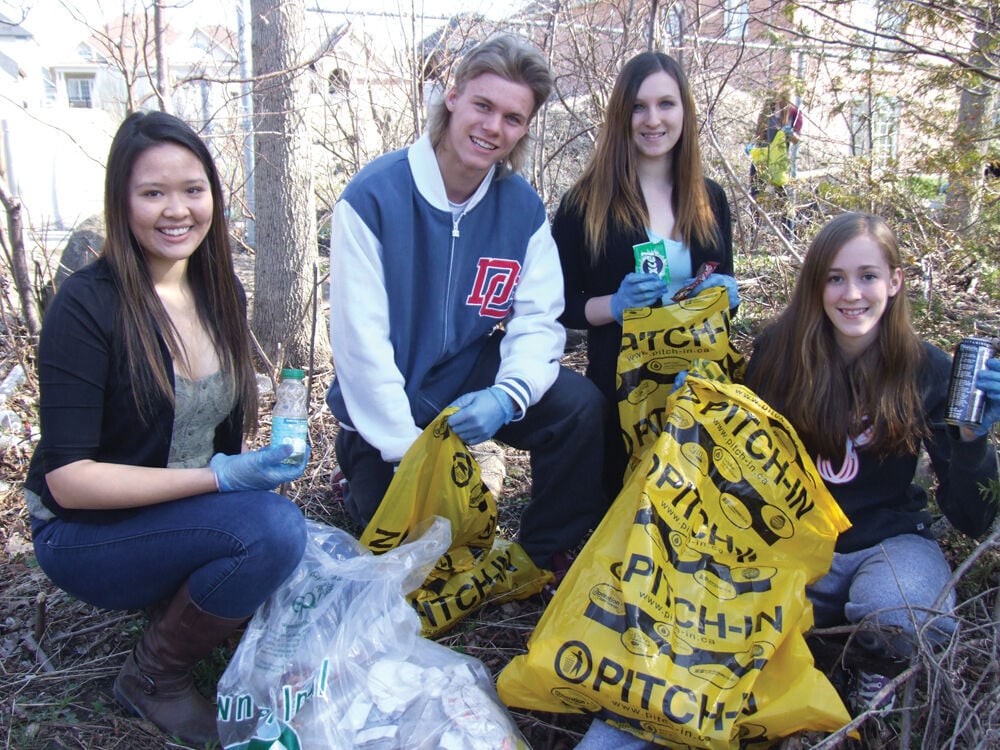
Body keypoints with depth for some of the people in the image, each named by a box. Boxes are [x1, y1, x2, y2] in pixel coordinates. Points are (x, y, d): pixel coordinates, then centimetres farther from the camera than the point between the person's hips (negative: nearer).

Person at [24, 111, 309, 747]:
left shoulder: (222, 291, 0)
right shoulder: (87, 306, -19)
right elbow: (67, 479, -21)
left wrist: (265, 461, -7)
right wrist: (221, 478, -27)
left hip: (196, 520, 6)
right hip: (88, 535, -6)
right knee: (273, 527, -30)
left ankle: (178, 595, 10)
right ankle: (153, 679, -4)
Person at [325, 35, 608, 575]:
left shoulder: (524, 207, -5)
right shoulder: (373, 197, -18)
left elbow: (538, 322, -8)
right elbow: (359, 338, -20)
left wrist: (507, 395, -29)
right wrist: (406, 451, -23)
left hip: (475, 385, 3)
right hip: (385, 410, -3)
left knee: (579, 404, -19)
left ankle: (546, 557, 2)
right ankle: (360, 477, 26)